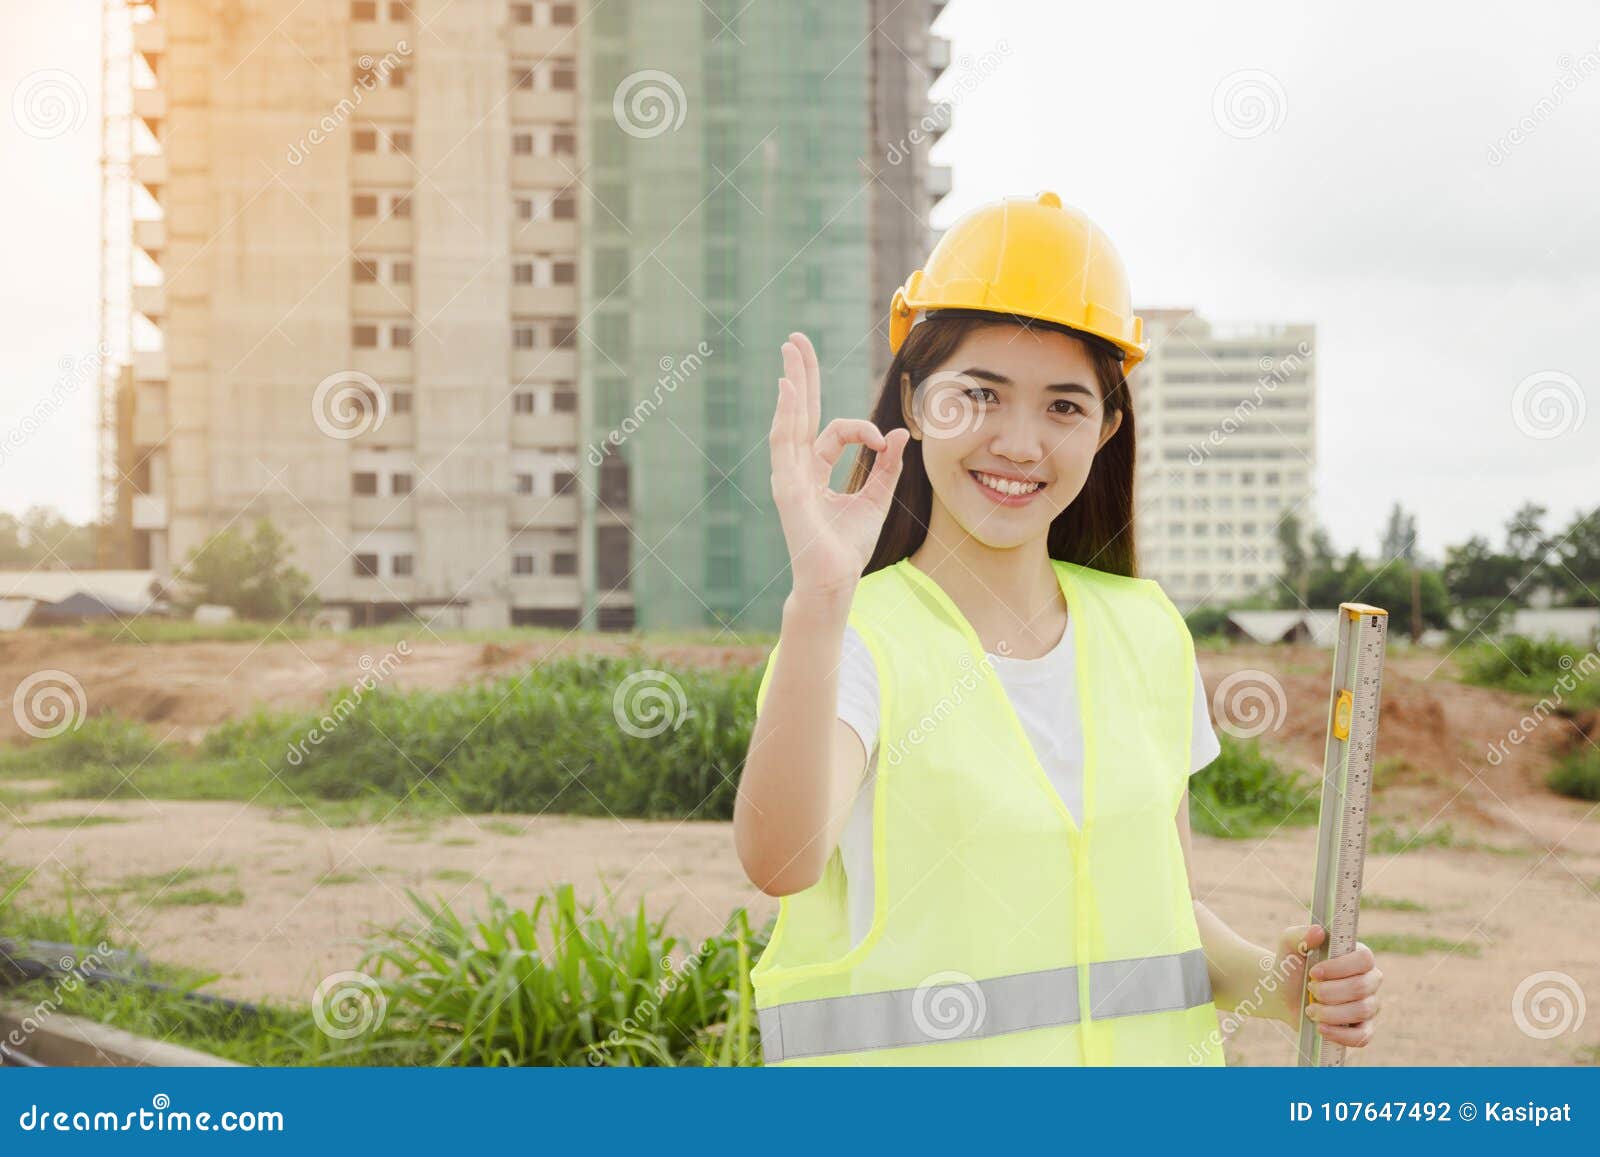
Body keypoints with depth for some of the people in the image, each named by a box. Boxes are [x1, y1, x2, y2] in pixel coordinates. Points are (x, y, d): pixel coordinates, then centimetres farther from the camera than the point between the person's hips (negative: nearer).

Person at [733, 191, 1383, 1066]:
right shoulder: (855, 641, -12)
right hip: (908, 1059, -4)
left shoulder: (1147, 632, 4)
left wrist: (1272, 980, -5)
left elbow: (1168, 910, 13)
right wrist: (819, 597, -42)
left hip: (1146, 1056, 5)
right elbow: (779, 859, -32)